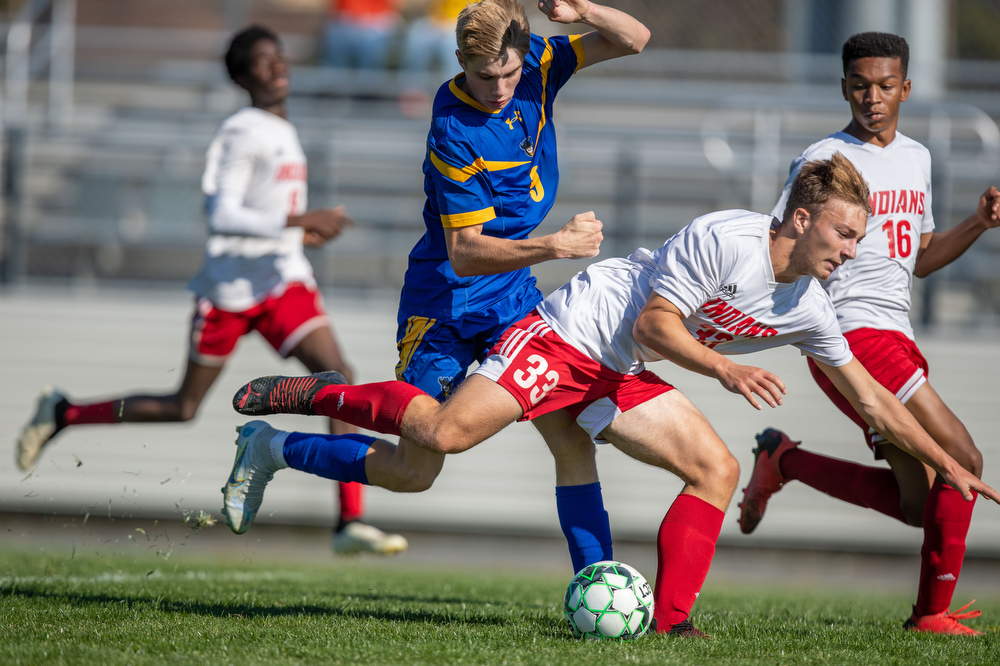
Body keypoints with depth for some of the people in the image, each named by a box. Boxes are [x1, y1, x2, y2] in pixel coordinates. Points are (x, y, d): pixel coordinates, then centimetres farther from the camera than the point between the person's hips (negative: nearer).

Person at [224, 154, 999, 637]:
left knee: (718, 468, -7)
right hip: (570, 332, -8)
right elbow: (652, 321, -20)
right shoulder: (725, 239, -21)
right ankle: (296, 397, -6)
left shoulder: (808, 309, 4)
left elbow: (869, 397, 12)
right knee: (445, 432, -24)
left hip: (621, 376, 8)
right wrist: (724, 367, -31)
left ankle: (671, 620, -3)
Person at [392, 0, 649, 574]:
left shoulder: (536, 63, -7)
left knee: (572, 438, -6)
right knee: (416, 468, -2)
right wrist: (557, 245, -35)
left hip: (513, 295, 6)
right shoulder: (454, 133, -25)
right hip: (444, 305, -6)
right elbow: (464, 251, -24)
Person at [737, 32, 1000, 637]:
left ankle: (783, 461, 19)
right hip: (853, 333, -8)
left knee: (920, 505, 6)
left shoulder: (917, 158, 16)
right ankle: (933, 613, -5)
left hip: (897, 338, 8)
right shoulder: (825, 161, -6)